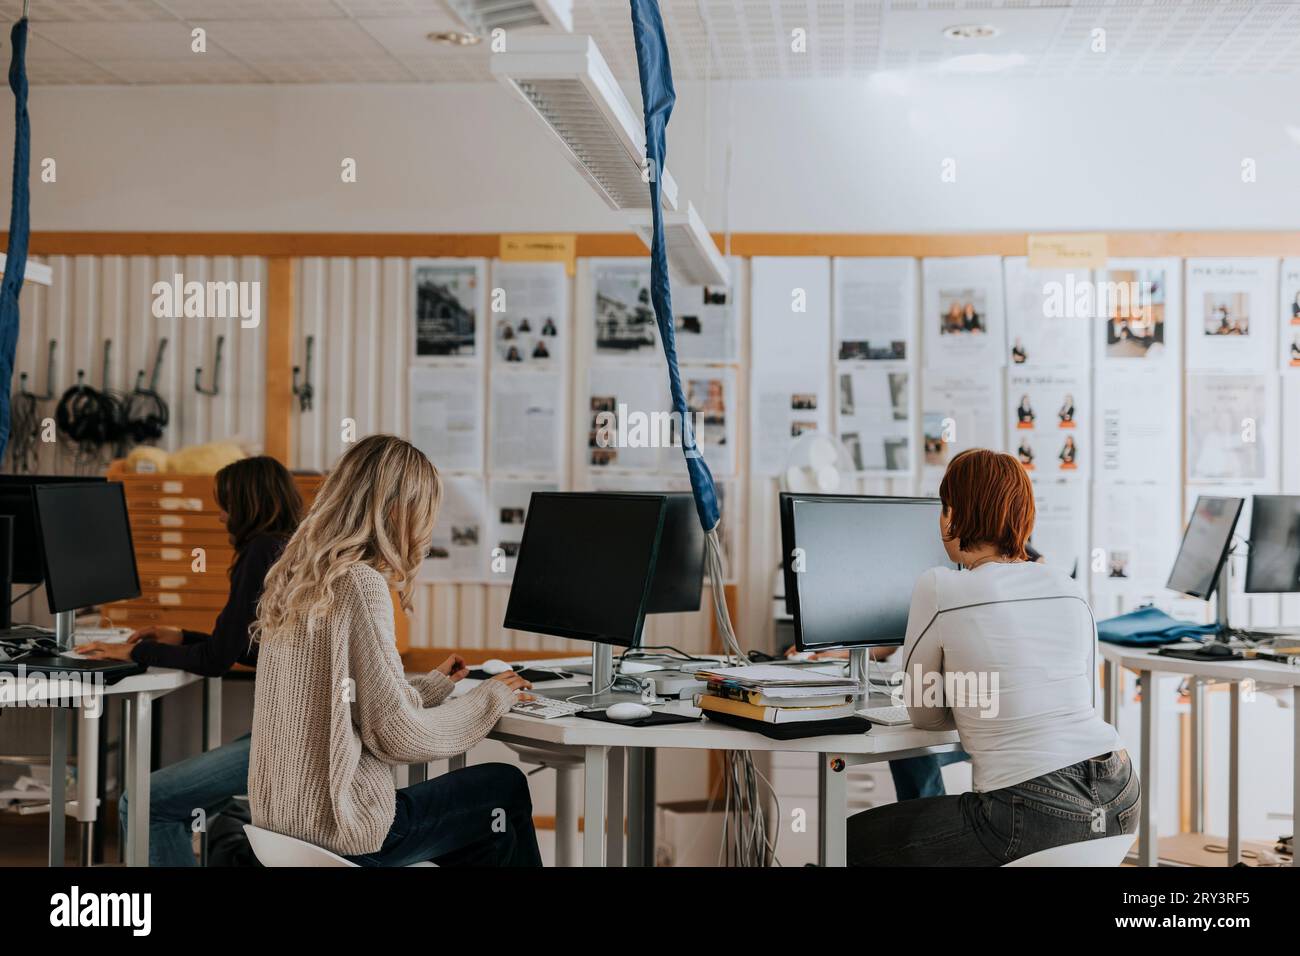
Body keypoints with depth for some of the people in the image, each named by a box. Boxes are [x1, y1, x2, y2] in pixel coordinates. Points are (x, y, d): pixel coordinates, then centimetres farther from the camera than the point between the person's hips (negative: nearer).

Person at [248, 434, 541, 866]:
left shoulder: (296, 578, 9)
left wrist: (433, 684, 25)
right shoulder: (361, 584, -18)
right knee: (507, 787, 13)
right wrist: (489, 698, -2)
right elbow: (395, 733, -17)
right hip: (341, 827, -8)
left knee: (495, 838, 21)